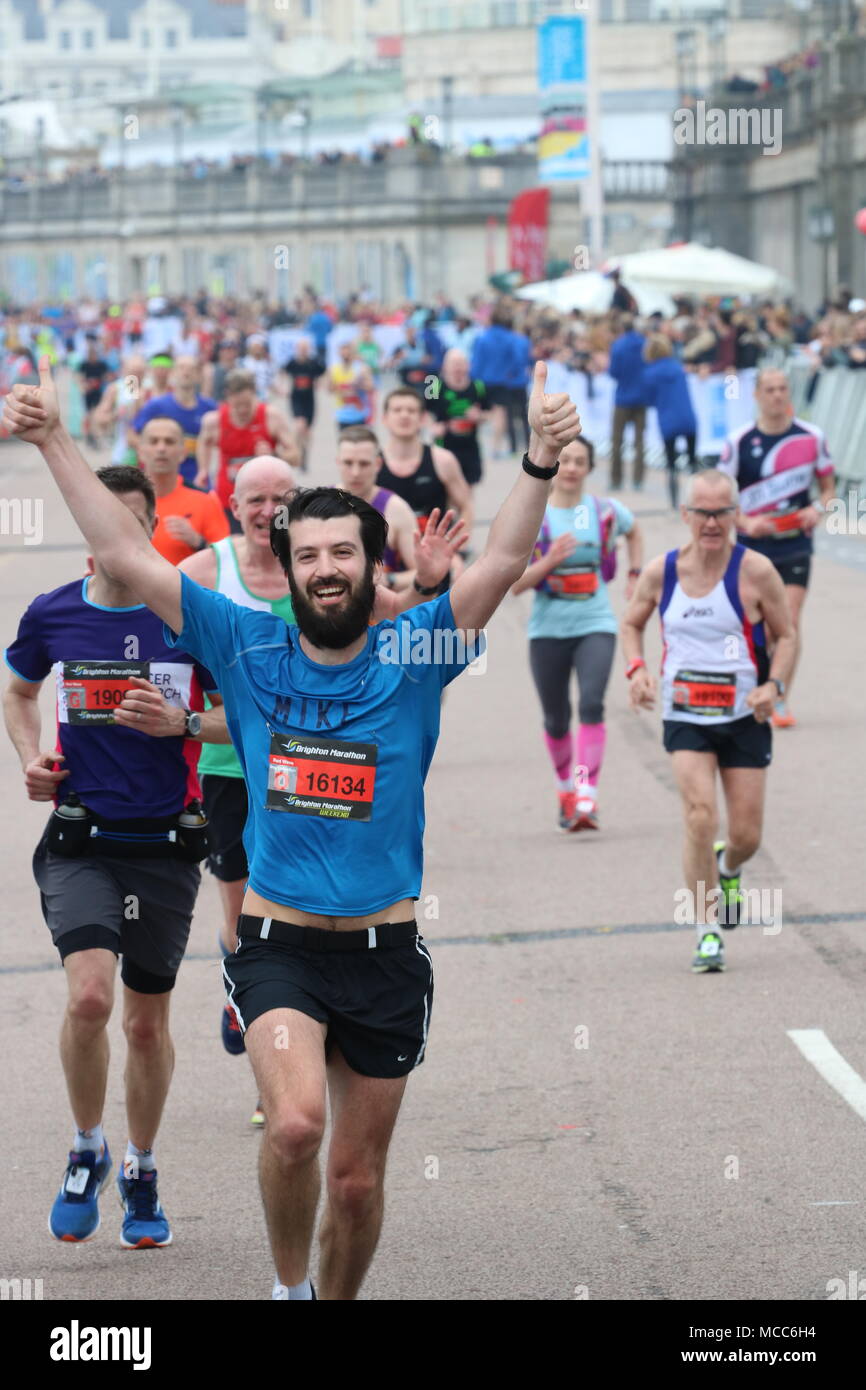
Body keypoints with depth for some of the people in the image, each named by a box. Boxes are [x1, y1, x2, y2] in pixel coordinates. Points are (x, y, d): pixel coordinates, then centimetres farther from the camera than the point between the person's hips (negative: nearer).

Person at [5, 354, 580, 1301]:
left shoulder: (412, 653, -1)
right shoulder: (246, 647, 1)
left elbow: (502, 562, -13)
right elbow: (124, 557, -1)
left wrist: (540, 462, -29)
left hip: (385, 952, 1)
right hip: (278, 944, -1)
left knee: (357, 1174, 9)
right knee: (295, 1122, -25)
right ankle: (289, 1288, -2)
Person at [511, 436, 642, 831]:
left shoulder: (606, 512, 3)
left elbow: (634, 532, 28)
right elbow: (515, 584, -6)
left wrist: (635, 574, 17)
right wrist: (549, 560, -20)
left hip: (595, 626, 0)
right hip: (548, 630, 0)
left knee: (591, 706, -21)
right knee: (556, 719, 9)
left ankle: (587, 795, -24)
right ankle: (566, 789, 34)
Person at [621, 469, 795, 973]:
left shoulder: (755, 571, -10)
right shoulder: (662, 572, -3)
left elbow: (787, 635, -1)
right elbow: (633, 623, 14)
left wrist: (773, 685, -18)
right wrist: (637, 668, -5)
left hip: (744, 719, 0)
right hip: (685, 718, 0)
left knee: (747, 835, 4)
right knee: (700, 818, -17)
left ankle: (728, 868, 42)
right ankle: (707, 931, -7)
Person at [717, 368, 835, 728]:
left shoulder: (812, 437, -1)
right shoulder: (738, 442, -5)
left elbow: (828, 487, 10)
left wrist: (818, 509, -11)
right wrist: (745, 522, -17)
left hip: (795, 545, 0)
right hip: (751, 548, 0)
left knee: (790, 621, -10)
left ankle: (780, 701, -1)